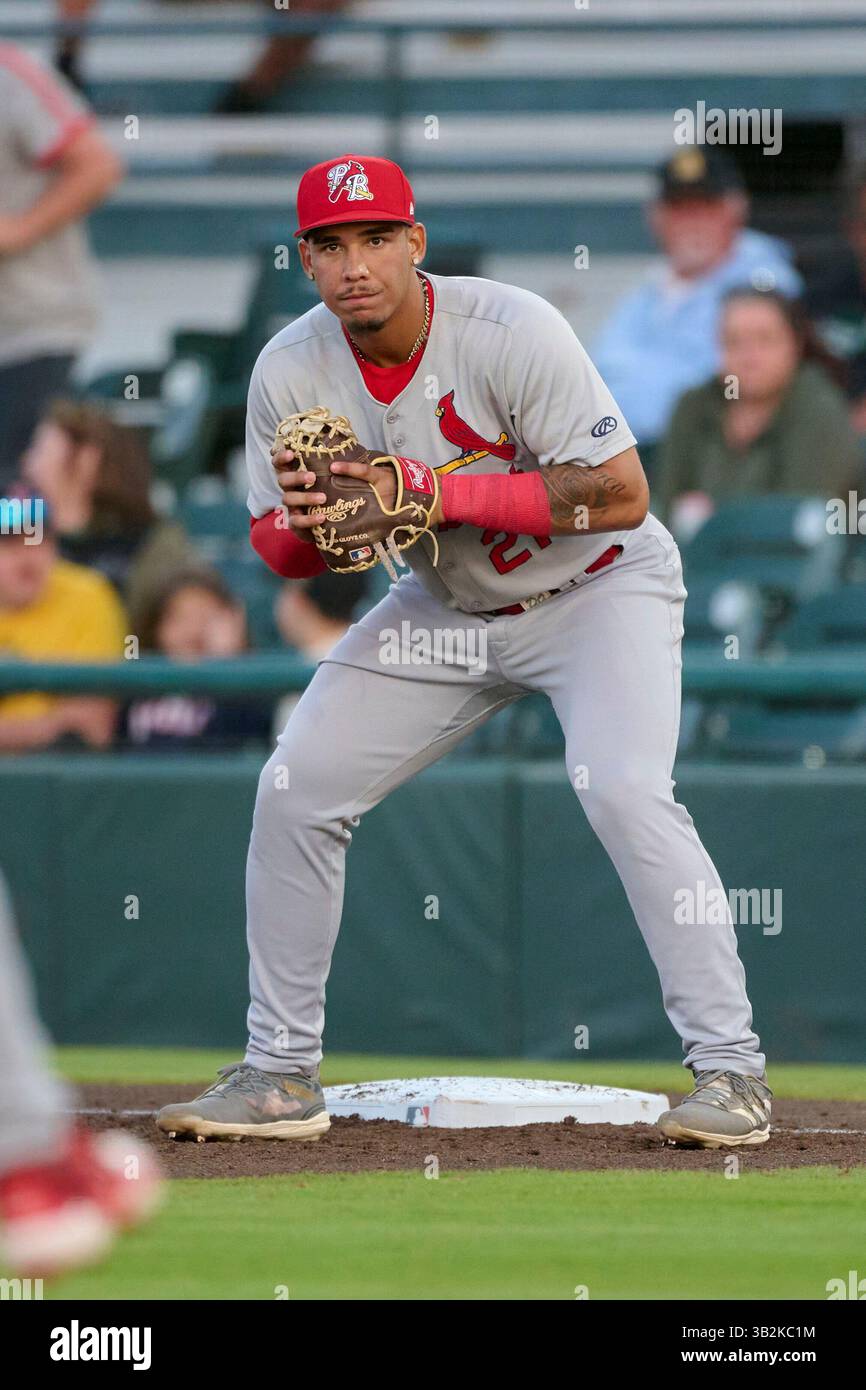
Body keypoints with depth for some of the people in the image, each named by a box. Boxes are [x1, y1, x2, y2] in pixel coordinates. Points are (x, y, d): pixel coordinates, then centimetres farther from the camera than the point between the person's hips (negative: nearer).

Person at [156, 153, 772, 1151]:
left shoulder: (512, 331, -27)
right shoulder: (290, 372, -12)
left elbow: (622, 496, -28)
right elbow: (283, 552, -1)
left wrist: (441, 493, -34)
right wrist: (302, 519, -27)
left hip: (598, 589, -5)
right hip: (444, 609, 5)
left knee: (622, 787, -27)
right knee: (295, 787, -4)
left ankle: (729, 1068, -20)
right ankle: (281, 1075, 9)